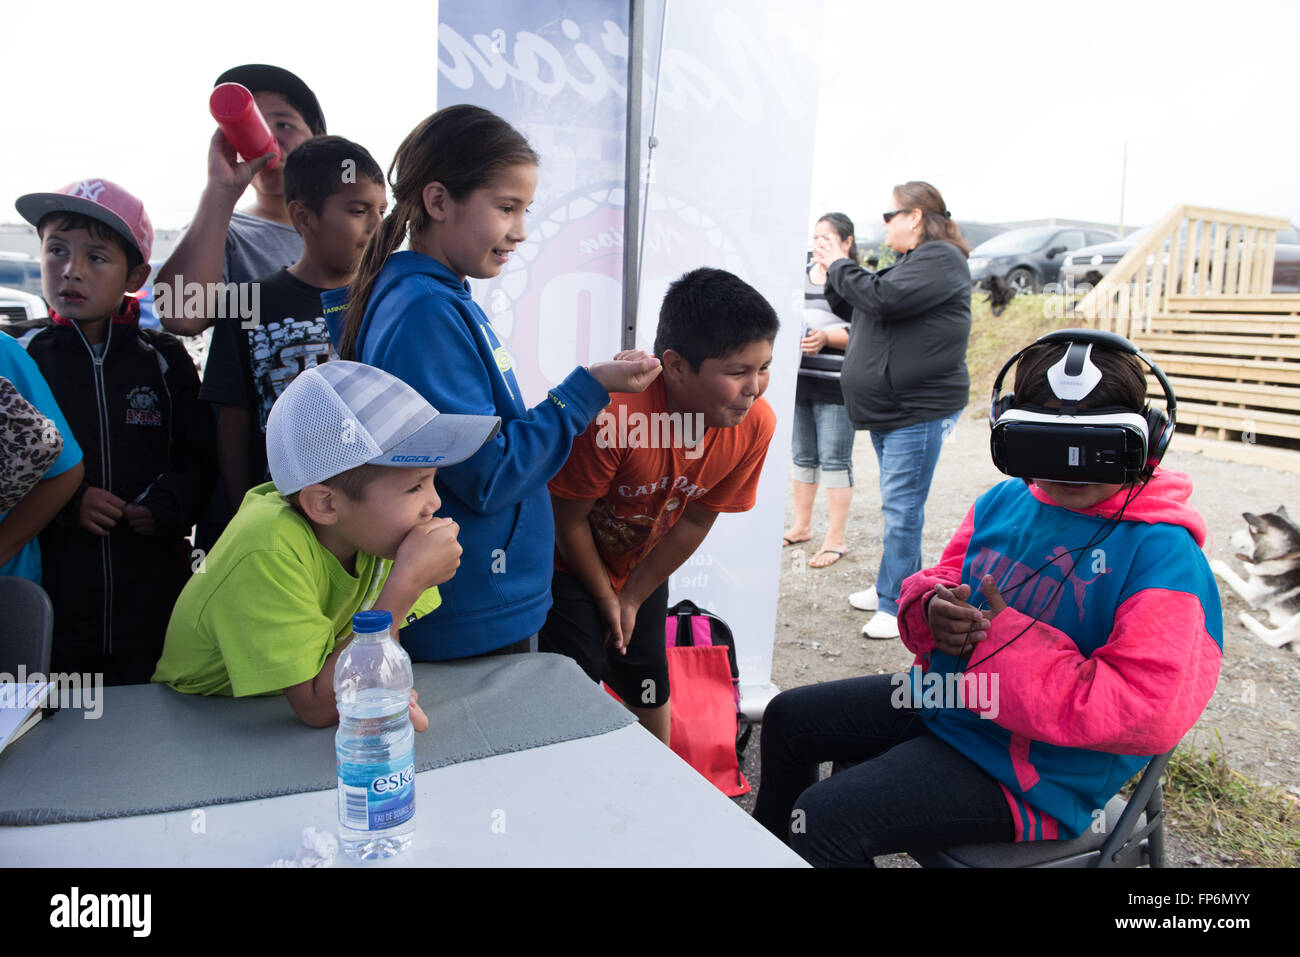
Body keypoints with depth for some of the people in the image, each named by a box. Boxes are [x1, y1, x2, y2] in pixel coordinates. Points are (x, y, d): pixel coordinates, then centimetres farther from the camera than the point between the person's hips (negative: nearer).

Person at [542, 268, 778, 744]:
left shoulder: (756, 424, -22)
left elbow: (695, 520, -9)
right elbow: (568, 522, -23)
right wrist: (605, 598, -8)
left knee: (649, 683, 13)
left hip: (642, 564, 5)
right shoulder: (612, 411, -39)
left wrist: (632, 598, -2)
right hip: (568, 563, -4)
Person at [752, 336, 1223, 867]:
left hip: (1027, 769, -8)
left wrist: (1000, 638, -27)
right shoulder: (1004, 500, 0)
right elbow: (942, 579, 13)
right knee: (788, 717, 17)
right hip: (939, 696, 8)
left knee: (826, 817, -22)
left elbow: (1147, 713, -28)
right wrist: (932, 610, -14)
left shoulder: (1164, 555, -21)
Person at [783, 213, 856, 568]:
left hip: (835, 384, -6)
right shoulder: (801, 275, 13)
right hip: (799, 380, 6)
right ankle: (802, 525, 30)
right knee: (803, 456, 15)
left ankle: (836, 539, 7)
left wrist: (826, 337, -22)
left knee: (835, 459, -3)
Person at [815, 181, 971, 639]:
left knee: (901, 507, -8)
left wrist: (839, 267, -8)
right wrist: (836, 275, 10)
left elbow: (882, 297, -23)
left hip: (920, 409, -10)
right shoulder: (914, 261, 21)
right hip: (891, 408, 10)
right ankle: (896, 587, 28)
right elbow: (867, 308, 22)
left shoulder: (940, 259, -11)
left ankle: (897, 606, -1)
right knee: (897, 504, 17)